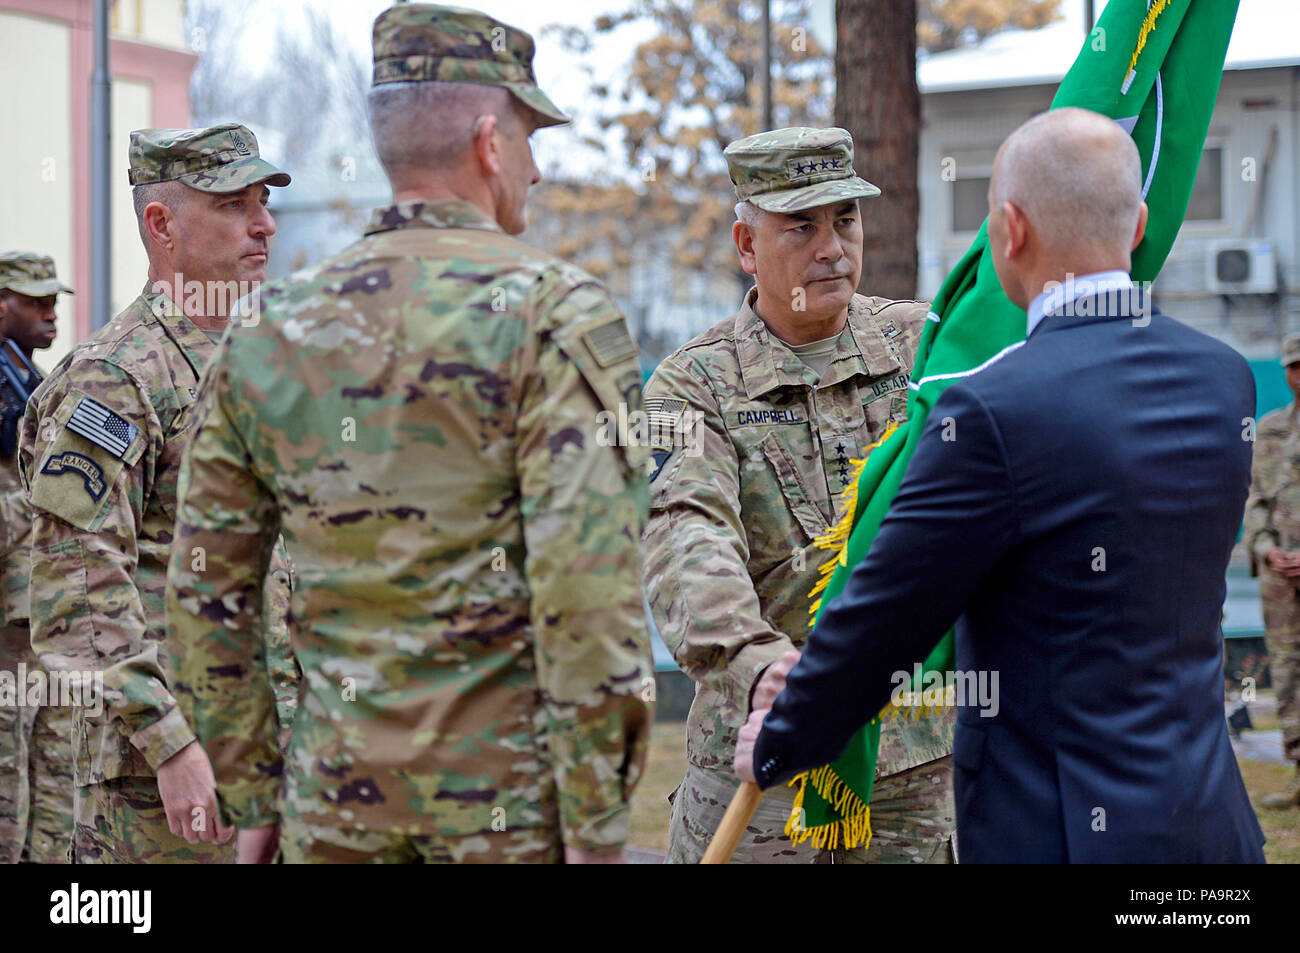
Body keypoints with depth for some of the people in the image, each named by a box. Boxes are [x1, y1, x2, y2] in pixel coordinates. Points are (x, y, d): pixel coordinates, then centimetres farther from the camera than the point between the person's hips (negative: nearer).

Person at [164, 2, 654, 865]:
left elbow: (206, 593, 8)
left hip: (335, 795, 4)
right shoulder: (552, 310, -9)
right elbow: (587, 584, -16)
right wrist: (598, 823, -12)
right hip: (508, 787, -4)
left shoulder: (270, 331, 7)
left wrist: (251, 798, 15)